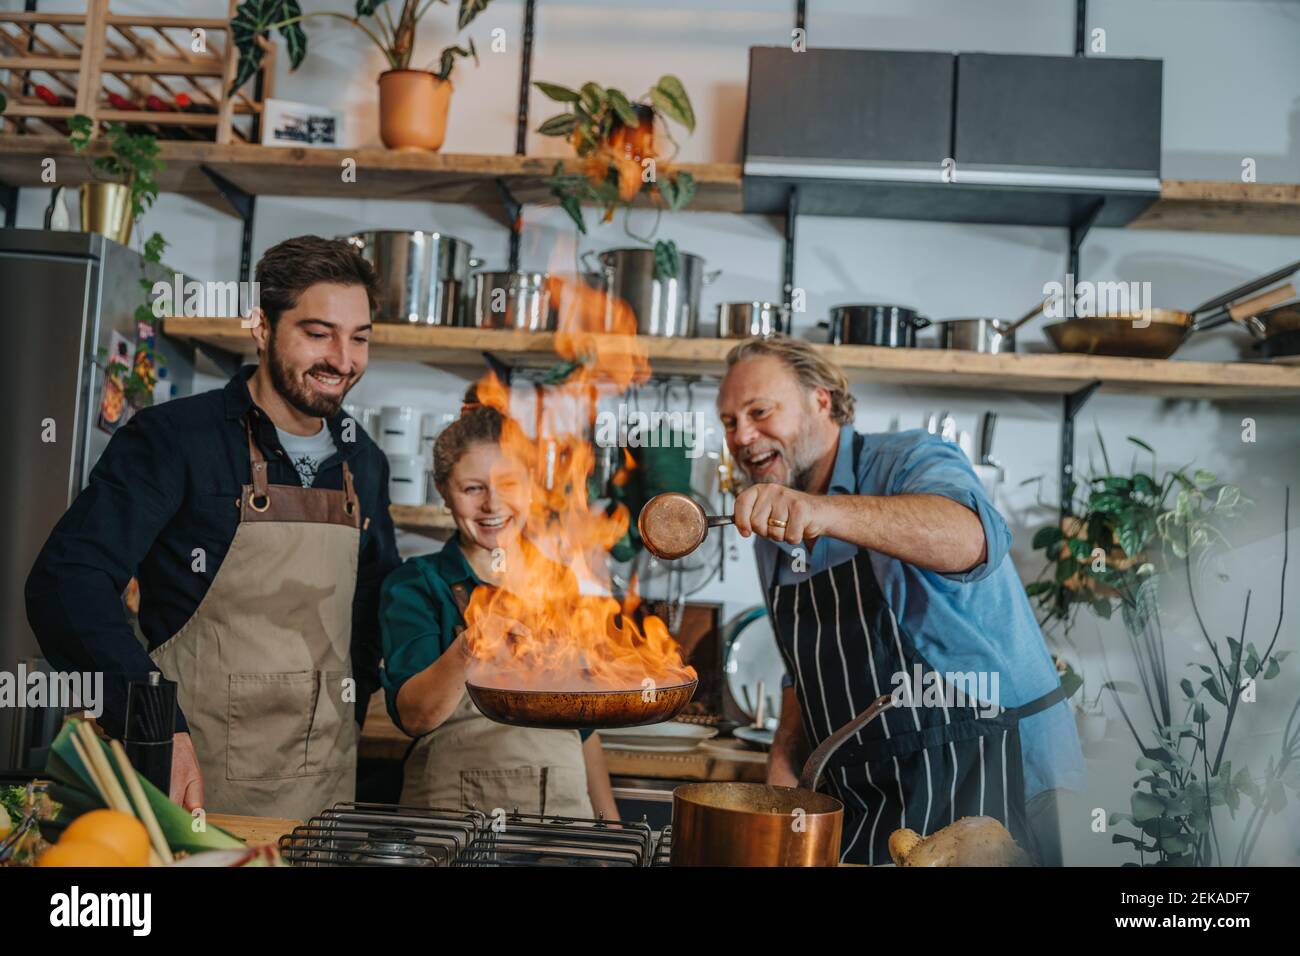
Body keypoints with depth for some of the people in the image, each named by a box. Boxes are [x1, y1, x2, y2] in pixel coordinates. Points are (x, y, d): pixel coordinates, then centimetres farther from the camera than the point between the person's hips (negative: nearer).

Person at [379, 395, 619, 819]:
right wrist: (467, 648, -31)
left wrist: (609, 818, 16)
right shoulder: (414, 584, 0)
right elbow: (413, 715, -14)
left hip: (562, 804, 4)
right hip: (453, 806, -3)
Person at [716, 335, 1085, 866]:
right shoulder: (772, 539, 10)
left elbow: (971, 538, -36)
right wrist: (783, 763, 3)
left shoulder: (910, 461, -12)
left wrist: (823, 512, -50)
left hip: (976, 780, -7)